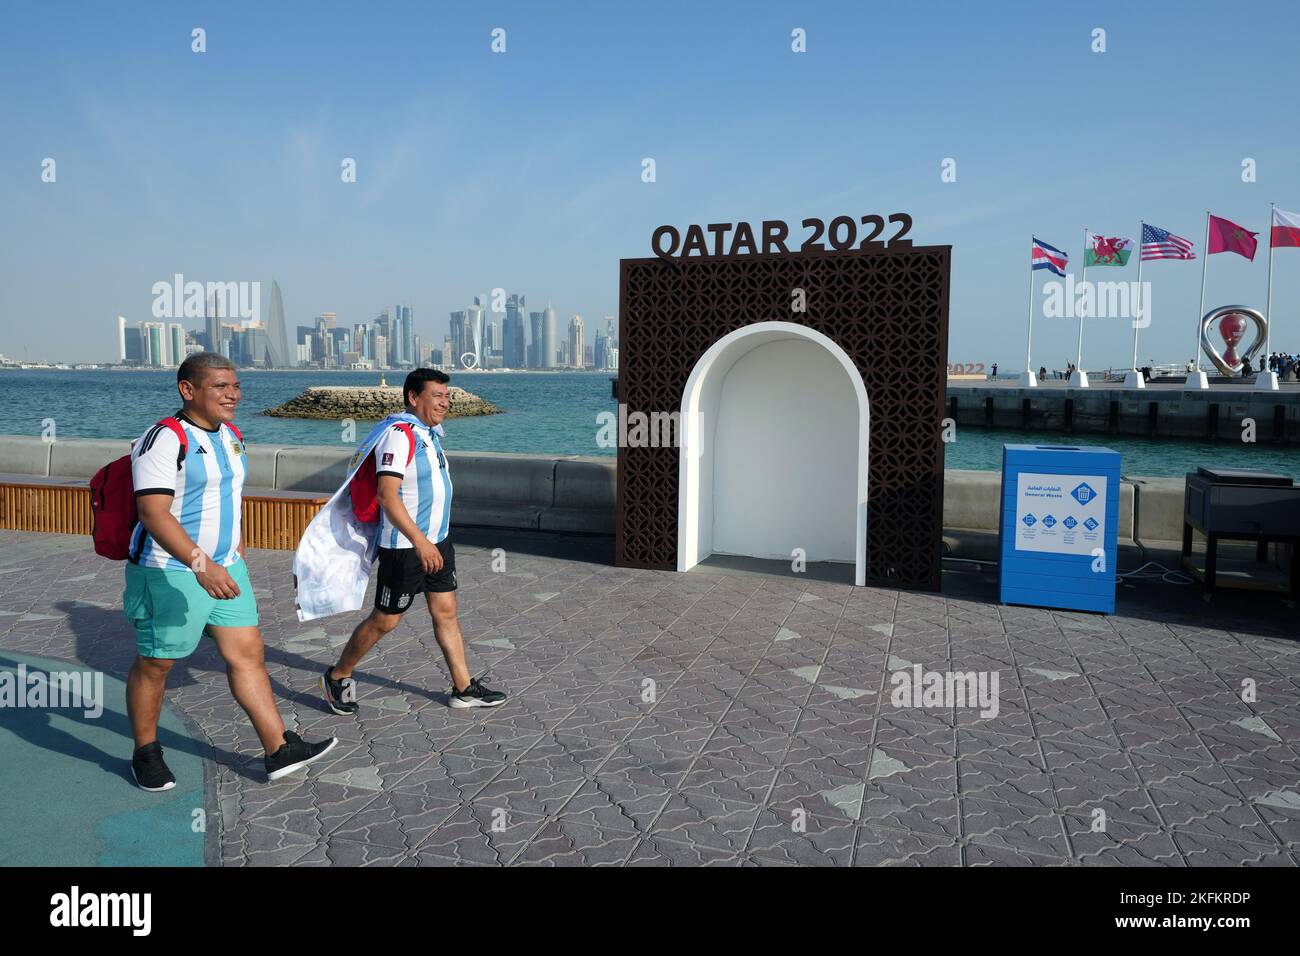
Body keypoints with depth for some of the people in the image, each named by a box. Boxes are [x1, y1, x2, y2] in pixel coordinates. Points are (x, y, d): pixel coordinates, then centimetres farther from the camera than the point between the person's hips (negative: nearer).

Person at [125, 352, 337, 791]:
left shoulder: (230, 437, 10)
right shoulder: (166, 440, -17)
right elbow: (153, 512, -26)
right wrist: (199, 563, -37)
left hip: (224, 569, 8)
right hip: (170, 574, -8)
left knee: (248, 655, 6)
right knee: (154, 665, 8)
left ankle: (279, 750, 11)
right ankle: (146, 754, 28)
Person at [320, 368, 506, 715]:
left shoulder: (429, 432, 11)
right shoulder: (400, 435, -19)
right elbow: (387, 495, -28)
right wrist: (420, 541, -32)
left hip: (437, 542, 9)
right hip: (405, 547, -9)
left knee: (446, 612, 10)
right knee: (385, 620, 3)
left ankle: (464, 688, 18)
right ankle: (337, 677, 23)